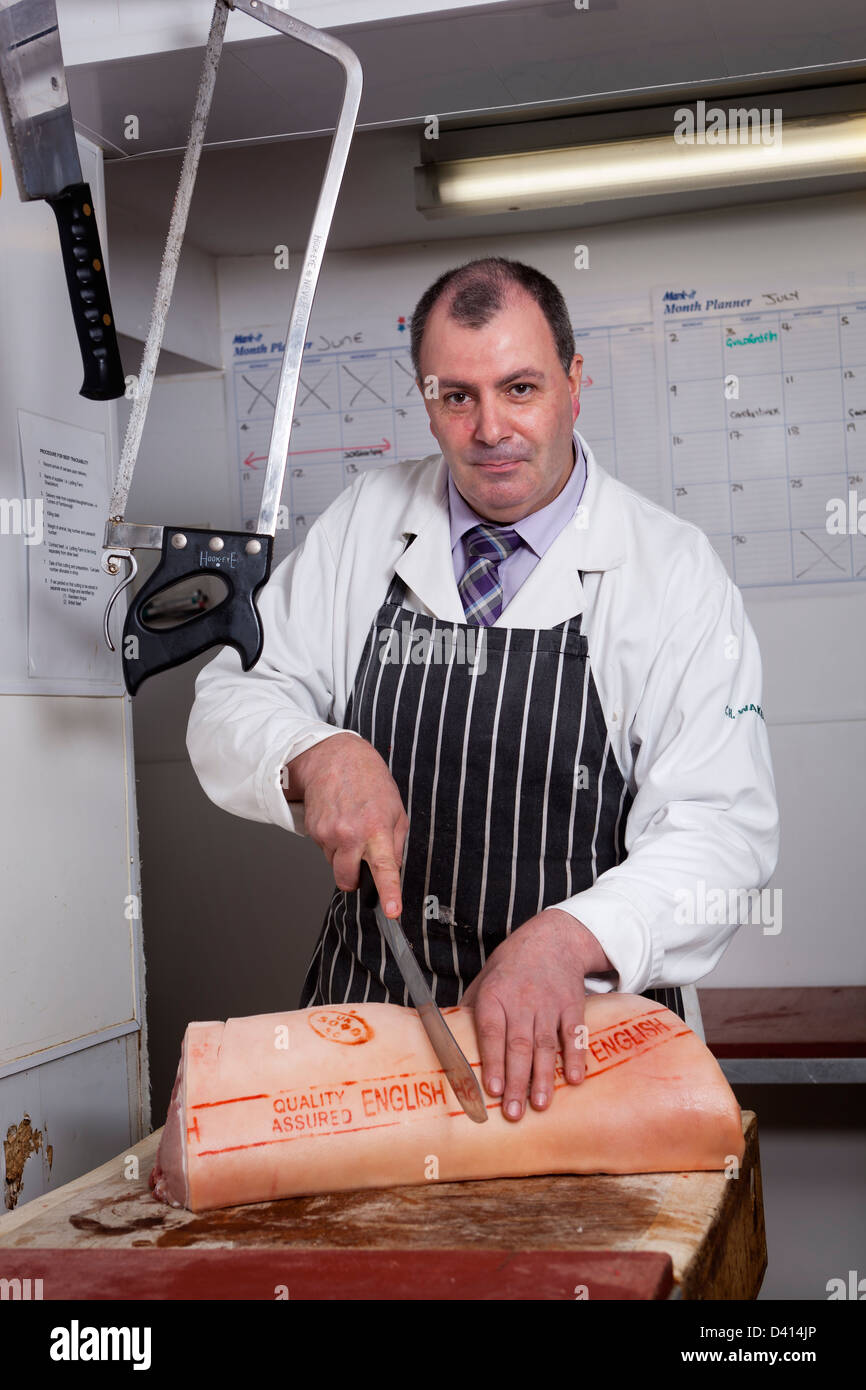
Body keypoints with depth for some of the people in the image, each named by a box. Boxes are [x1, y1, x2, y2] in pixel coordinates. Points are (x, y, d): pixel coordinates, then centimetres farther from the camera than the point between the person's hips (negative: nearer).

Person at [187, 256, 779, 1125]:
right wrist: (320, 754, -18)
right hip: (366, 1003, 2)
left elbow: (723, 826, -12)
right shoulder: (363, 525, 4)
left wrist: (570, 936, -30)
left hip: (582, 1021, -2)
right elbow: (233, 699, 5)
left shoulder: (673, 571, -5)